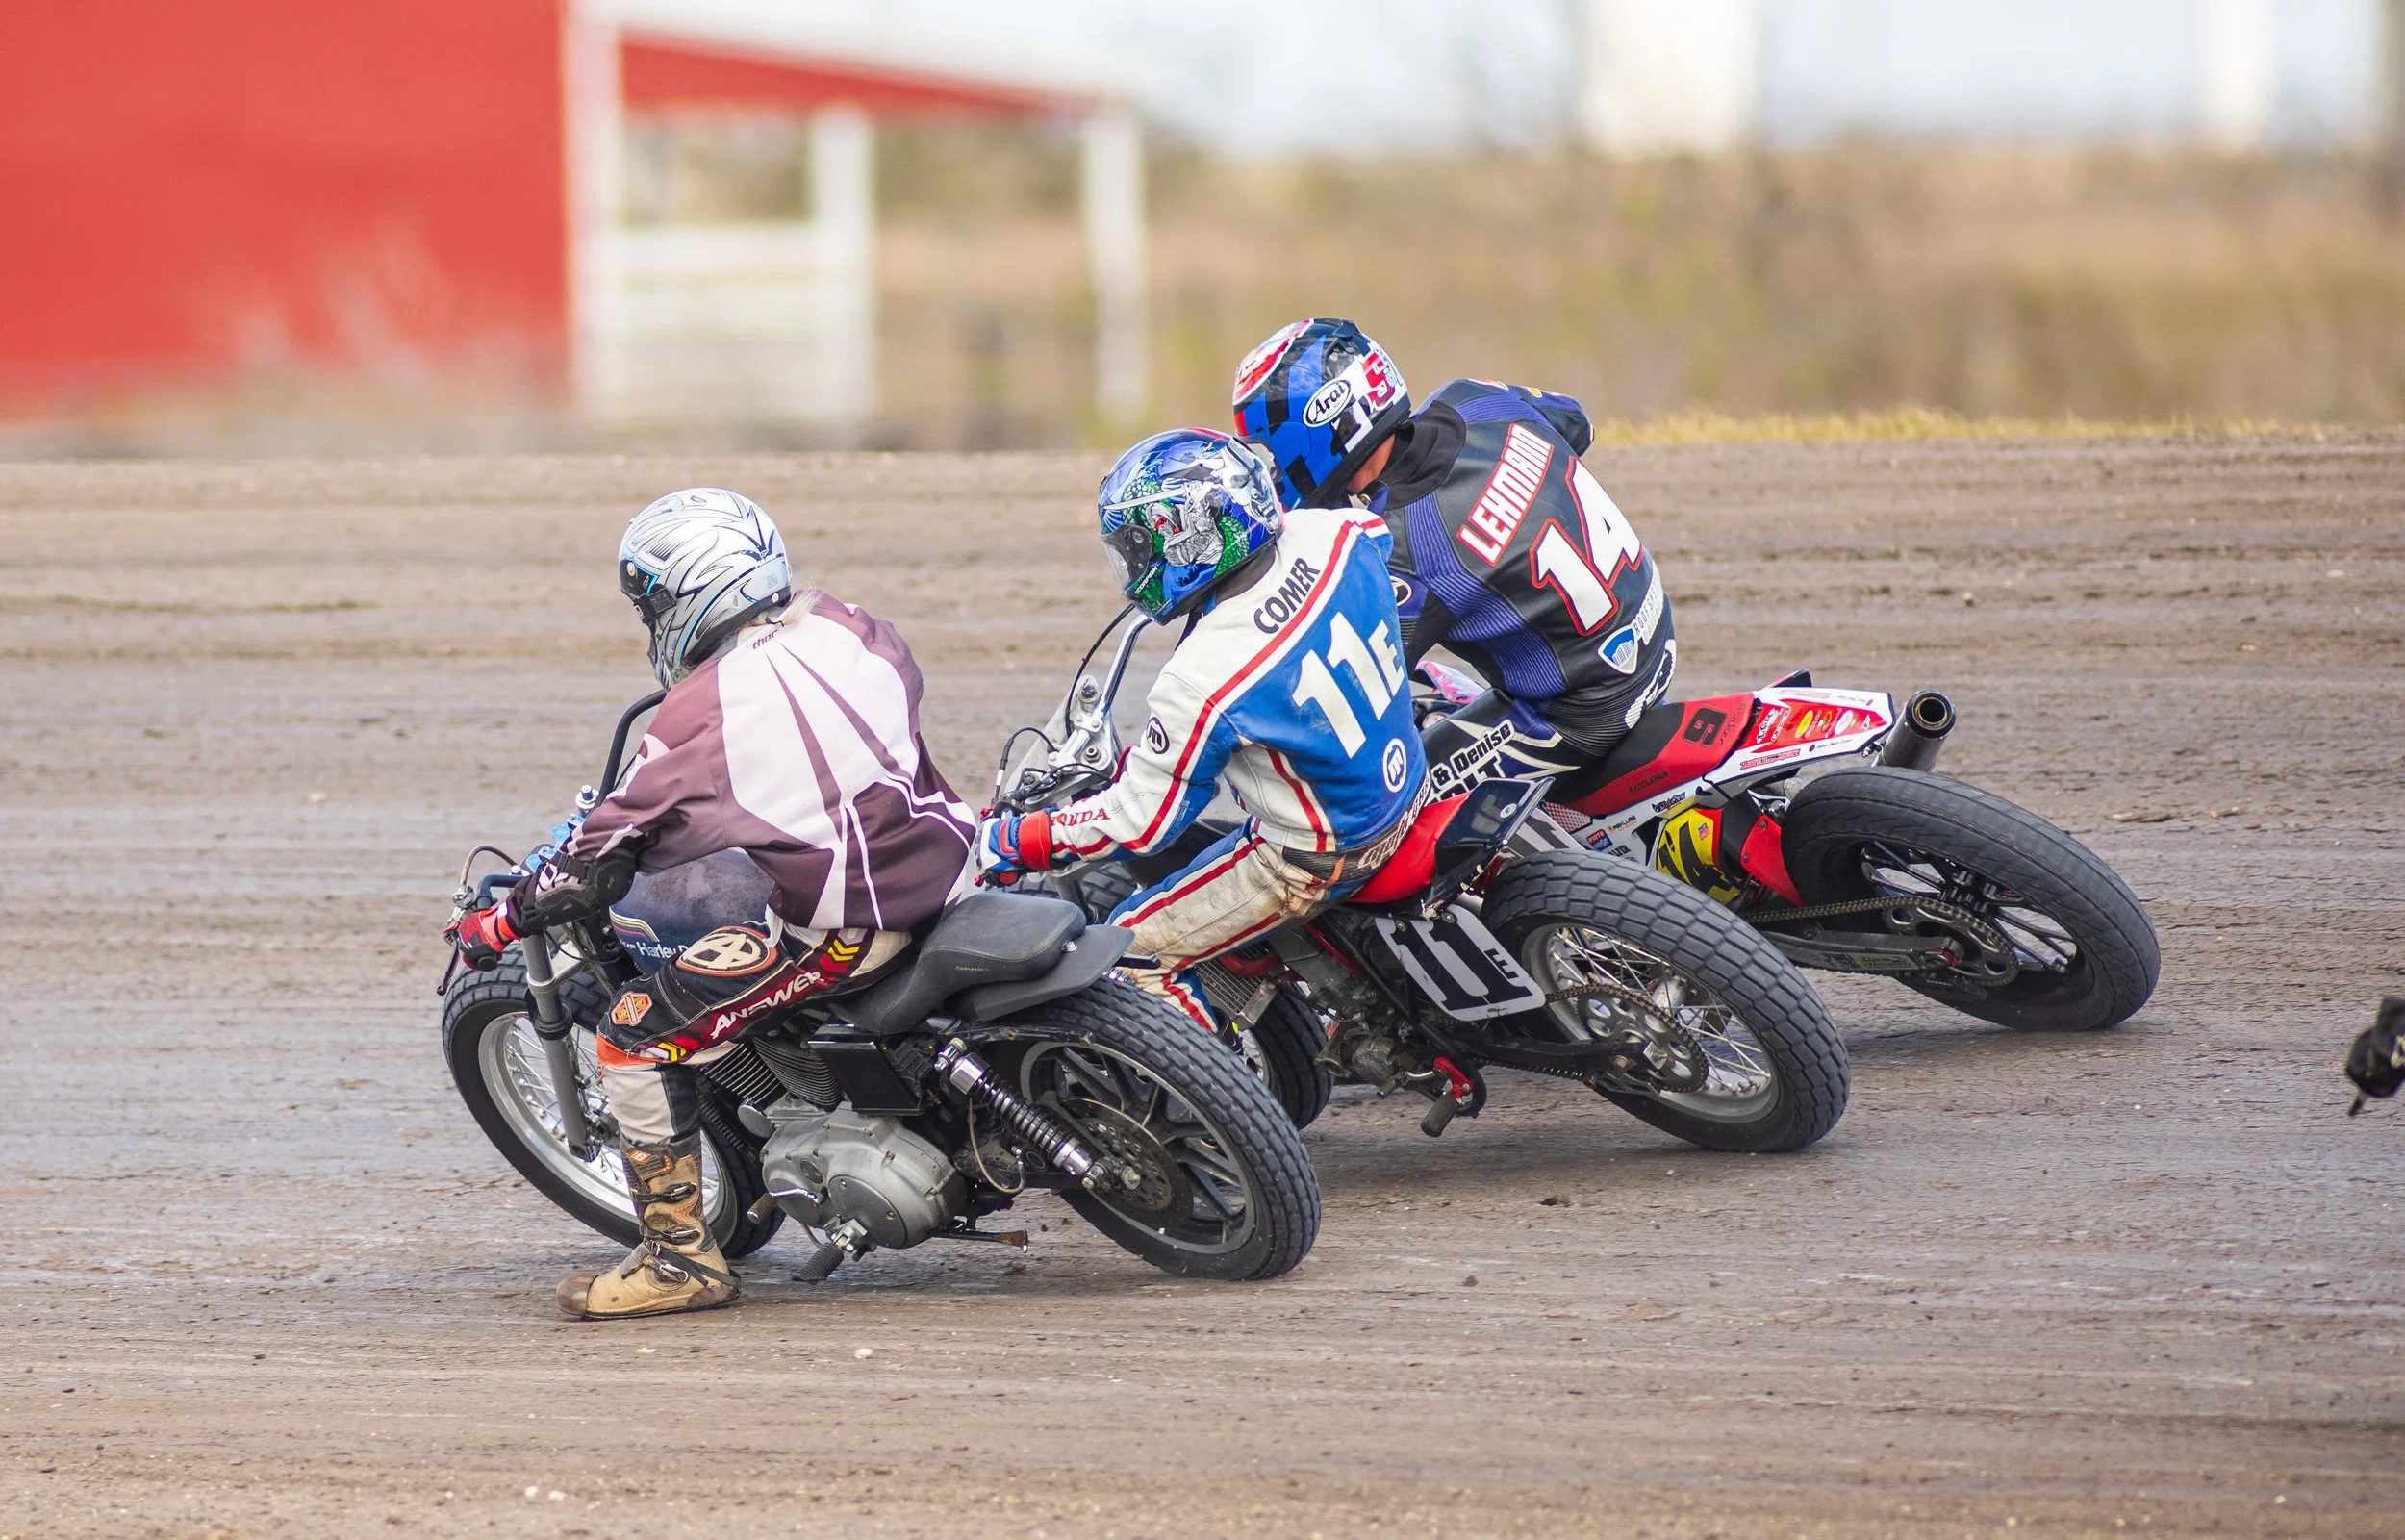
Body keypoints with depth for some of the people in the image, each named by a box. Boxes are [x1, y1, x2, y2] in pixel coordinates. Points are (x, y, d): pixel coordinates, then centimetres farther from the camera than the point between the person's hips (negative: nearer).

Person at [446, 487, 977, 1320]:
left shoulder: (698, 716, -14)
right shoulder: (846, 627, 3)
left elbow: (597, 863, -8)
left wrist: (497, 923, 8)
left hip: (842, 931, -8)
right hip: (950, 870, 8)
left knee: (636, 1034, -2)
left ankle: (680, 1256, 2)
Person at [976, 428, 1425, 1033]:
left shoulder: (1202, 678, -32)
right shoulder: (1331, 536, -15)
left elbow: (1142, 821, -20)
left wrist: (1011, 843, -7)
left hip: (1310, 861, -8)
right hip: (1403, 784, 8)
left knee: (1135, 947, 3)